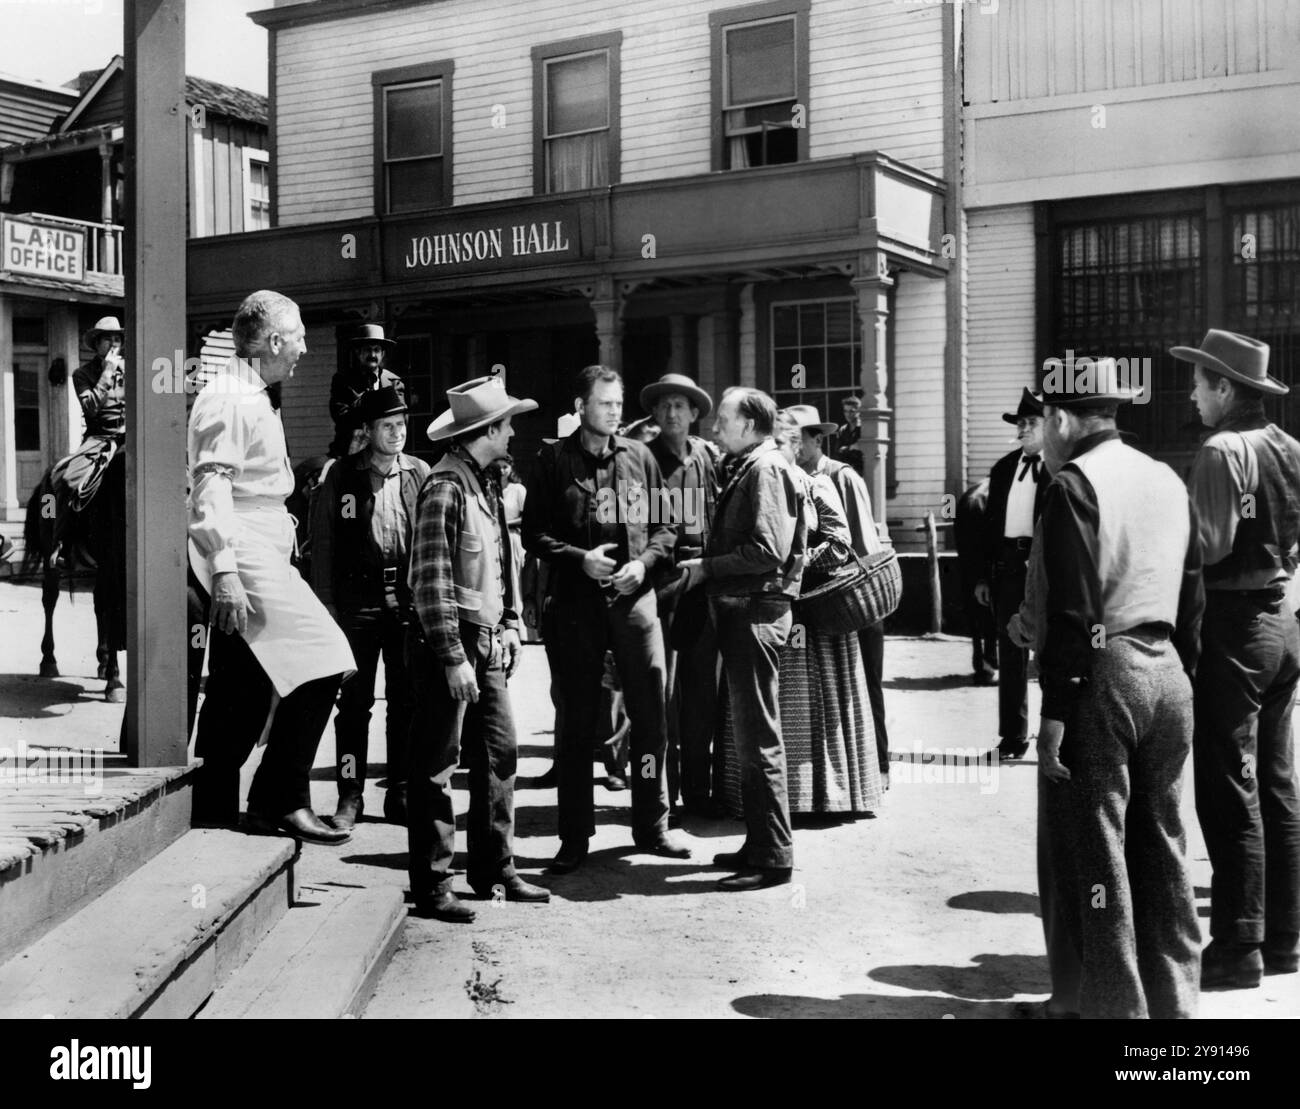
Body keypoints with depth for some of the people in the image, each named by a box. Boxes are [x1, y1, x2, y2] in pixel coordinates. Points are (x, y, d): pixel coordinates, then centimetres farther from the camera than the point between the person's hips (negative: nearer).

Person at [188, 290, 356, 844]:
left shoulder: (252, 397, 20)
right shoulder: (230, 398, -12)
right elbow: (211, 486, -21)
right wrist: (224, 570, -27)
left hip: (259, 558, 11)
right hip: (242, 559, -11)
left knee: (243, 690, 13)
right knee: (321, 660, -14)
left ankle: (211, 810, 21)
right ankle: (281, 799, -9)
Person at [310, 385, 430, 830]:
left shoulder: (420, 473, 7)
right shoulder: (340, 475, 1)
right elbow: (322, 542, 2)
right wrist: (326, 604, -3)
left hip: (409, 598, 2)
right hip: (357, 599, -2)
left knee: (407, 701, 7)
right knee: (354, 701, 1)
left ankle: (400, 794, 16)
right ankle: (350, 796, 10)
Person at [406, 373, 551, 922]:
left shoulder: (486, 483, 12)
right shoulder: (446, 487, -16)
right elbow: (431, 581, -19)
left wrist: (511, 624, 12)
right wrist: (453, 659, -20)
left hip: (489, 644, 9)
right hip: (451, 641, -9)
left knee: (499, 754, 13)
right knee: (436, 768, 0)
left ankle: (495, 871, 25)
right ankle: (432, 888, 7)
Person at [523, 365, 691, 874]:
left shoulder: (639, 457, 8)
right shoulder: (554, 460, 2)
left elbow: (666, 526, 10)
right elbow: (533, 531, 0)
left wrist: (644, 562, -7)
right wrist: (579, 557, -13)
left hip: (634, 597, 2)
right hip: (577, 601, -2)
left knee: (650, 713, 2)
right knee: (577, 719, 5)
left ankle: (652, 827, 16)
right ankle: (575, 836, 13)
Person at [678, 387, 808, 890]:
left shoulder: (765, 469, -13)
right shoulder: (749, 469, 16)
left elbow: (767, 552, -22)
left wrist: (707, 568, -14)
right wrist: (704, 567, 8)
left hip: (755, 614, -10)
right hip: (741, 611, 10)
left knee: (759, 738, -6)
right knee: (752, 734, 15)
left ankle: (773, 857, 1)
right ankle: (759, 844, 25)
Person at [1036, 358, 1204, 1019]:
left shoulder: (1074, 486, -10)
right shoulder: (1168, 481, 12)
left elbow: (1073, 610, -17)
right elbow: (1193, 597, 14)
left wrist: (1054, 712, -15)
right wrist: (1184, 682, 19)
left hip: (1102, 673, -7)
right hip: (1168, 670, 7)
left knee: (1097, 857, 2)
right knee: (1163, 847, 15)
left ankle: (1118, 1005, 8)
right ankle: (1173, 1000, 24)